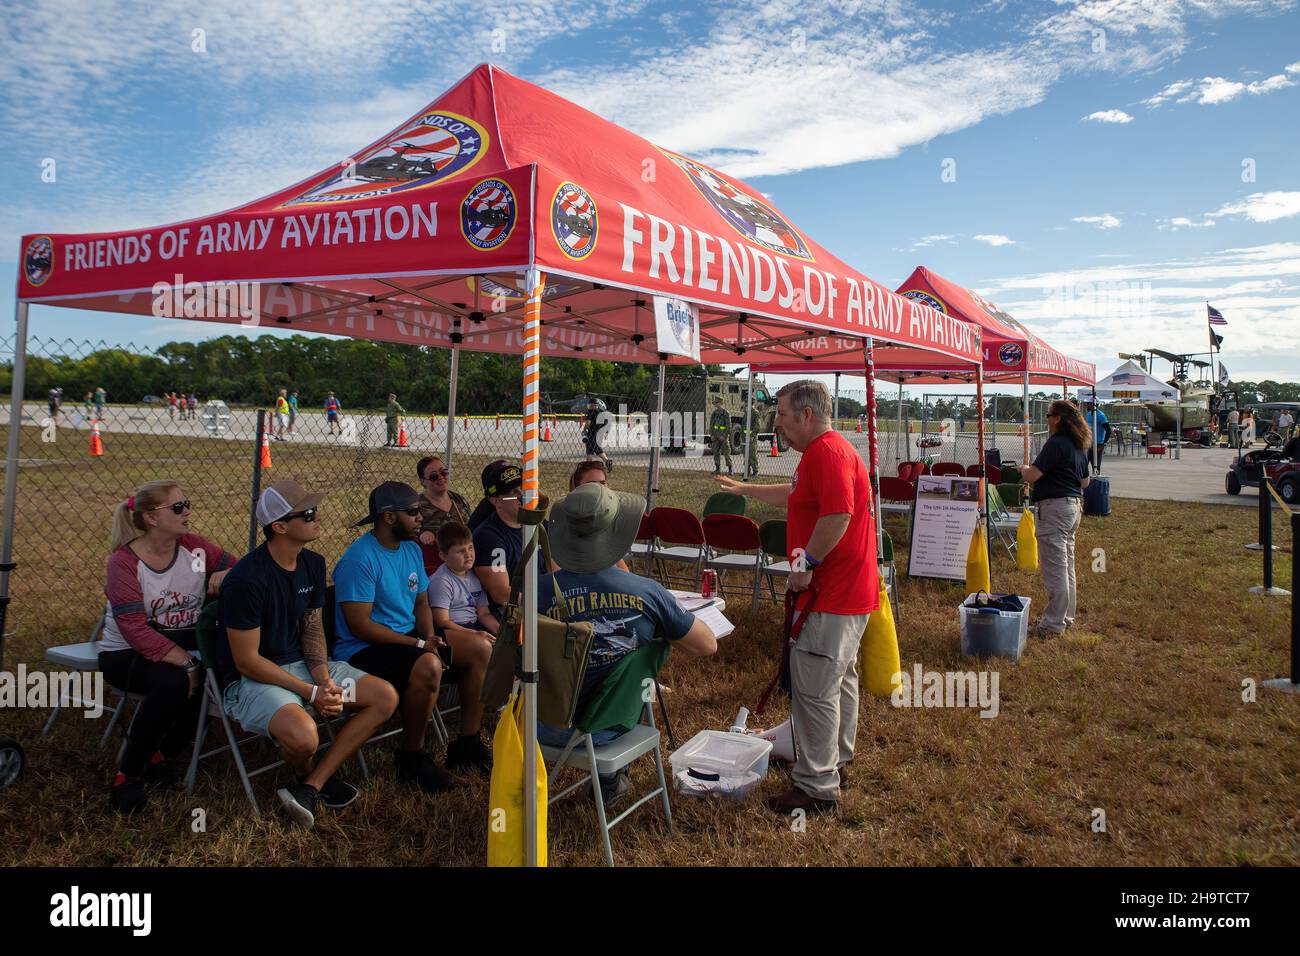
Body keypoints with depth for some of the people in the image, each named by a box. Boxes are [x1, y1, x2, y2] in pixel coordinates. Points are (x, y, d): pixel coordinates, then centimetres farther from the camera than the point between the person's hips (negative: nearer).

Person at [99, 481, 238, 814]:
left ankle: (164, 755, -2)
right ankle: (127, 774, -13)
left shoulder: (195, 546, -3)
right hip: (127, 654, -4)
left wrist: (226, 574, -22)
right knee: (173, 681, -35)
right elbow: (135, 631, -24)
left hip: (187, 643, 4)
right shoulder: (124, 562, -15)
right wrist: (187, 663, -31)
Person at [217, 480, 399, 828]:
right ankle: (315, 778, 4)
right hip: (249, 679, -7)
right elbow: (247, 661, -19)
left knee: (386, 696, -7)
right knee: (302, 734, -36)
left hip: (299, 665, 8)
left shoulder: (313, 564, 2)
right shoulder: (246, 580, -21)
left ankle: (309, 787, -9)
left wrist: (324, 679, -9)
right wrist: (311, 693, -20)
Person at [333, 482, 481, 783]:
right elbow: (359, 625, -21)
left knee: (480, 650, -3)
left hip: (409, 639, 9)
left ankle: (467, 744, 9)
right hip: (363, 650, -8)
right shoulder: (359, 559, -18)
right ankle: (411, 758, -14)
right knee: (428, 666, -35)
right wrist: (418, 644, -21)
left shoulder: (412, 549, 9)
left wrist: (430, 639, -6)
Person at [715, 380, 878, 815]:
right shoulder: (822, 451, 16)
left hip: (832, 596, -11)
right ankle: (834, 765, 35)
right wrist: (745, 489, 38)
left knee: (814, 687, -5)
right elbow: (795, 494, 33)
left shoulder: (828, 453, -19)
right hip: (846, 589, 11)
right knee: (840, 679, 21)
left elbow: (838, 515, -32)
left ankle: (817, 787, 5)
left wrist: (806, 563, -22)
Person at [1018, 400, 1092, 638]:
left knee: (1054, 567, -5)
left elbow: (1031, 476, -21)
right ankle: (1066, 616, 28)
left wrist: (1024, 468, 0)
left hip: (1055, 506, -10)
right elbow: (1085, 481, 20)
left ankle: (1054, 624, 0)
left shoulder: (1056, 443, -17)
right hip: (1073, 505, 10)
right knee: (1067, 565, 17)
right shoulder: (1079, 445, 12)